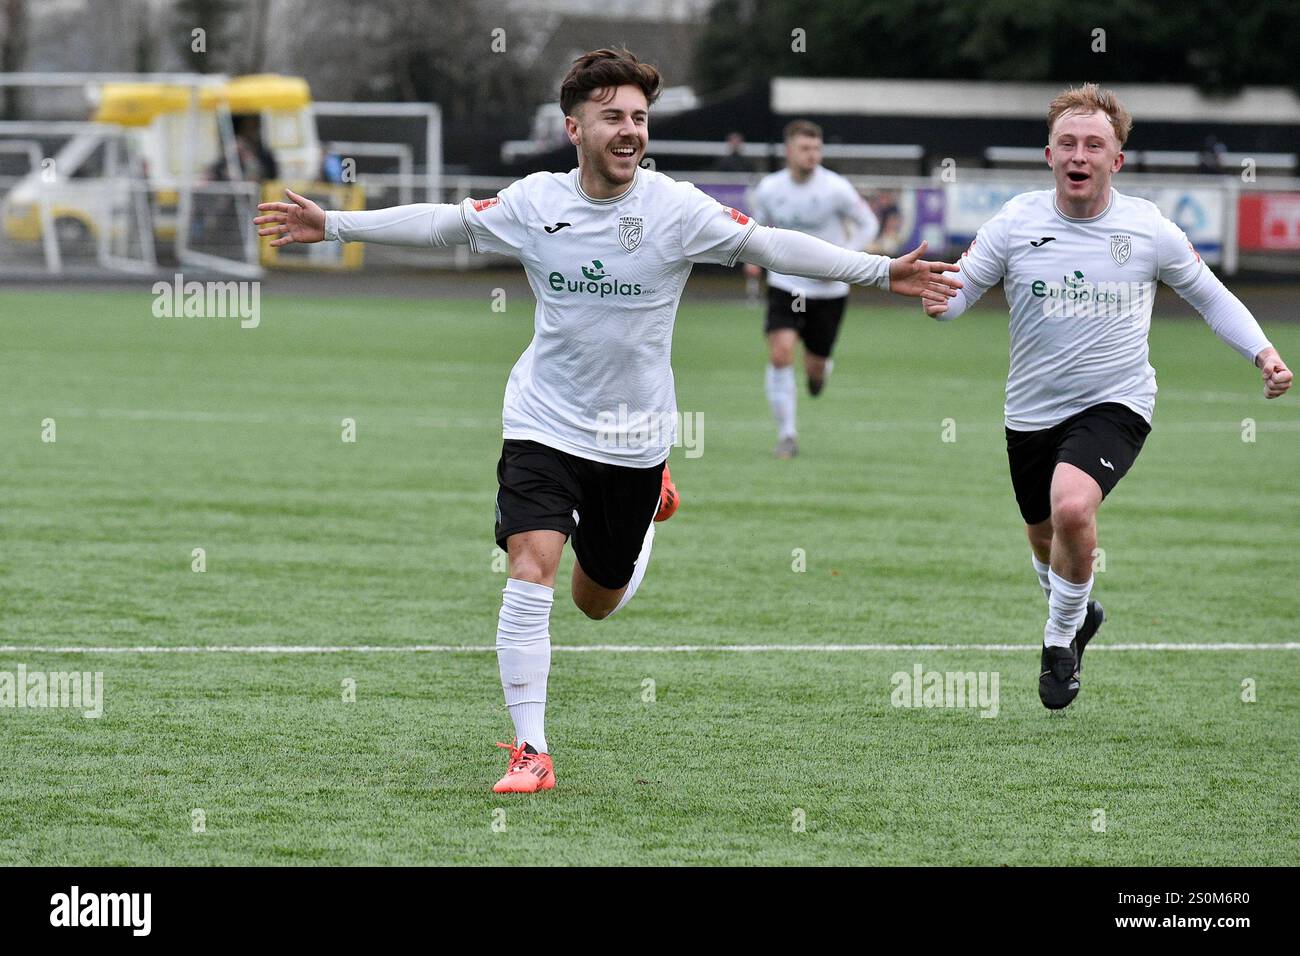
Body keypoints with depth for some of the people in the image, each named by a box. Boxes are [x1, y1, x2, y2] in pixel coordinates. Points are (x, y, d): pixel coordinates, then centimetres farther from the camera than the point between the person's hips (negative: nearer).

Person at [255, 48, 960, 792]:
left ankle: (652, 500, 48)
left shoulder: (675, 208, -12)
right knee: (531, 571, -19)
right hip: (546, 424, 0)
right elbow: (445, 224, 5)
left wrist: (882, 271, -15)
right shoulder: (534, 202, -7)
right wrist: (333, 225, 6)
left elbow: (767, 245, -9)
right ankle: (531, 750, -12)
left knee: (598, 602, 14)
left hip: (634, 436, 0)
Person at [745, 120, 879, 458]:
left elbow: (867, 224, -2)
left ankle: (819, 369, 49)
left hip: (829, 290, -1)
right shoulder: (768, 189, -5)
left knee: (816, 367, 7)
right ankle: (786, 434, -7)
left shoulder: (836, 188, -13)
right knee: (780, 354, -19)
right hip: (785, 285, 1)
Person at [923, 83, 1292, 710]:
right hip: (1033, 411, 3)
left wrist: (1262, 352, -4)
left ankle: (1060, 639, -5)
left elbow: (1210, 297, 9)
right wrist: (934, 297, -25)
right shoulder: (1016, 222, -6)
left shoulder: (1148, 229, -7)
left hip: (1115, 404, -3)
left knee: (1072, 508, -29)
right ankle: (1078, 614, 53)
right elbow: (957, 290, 0)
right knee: (1045, 541, 18)